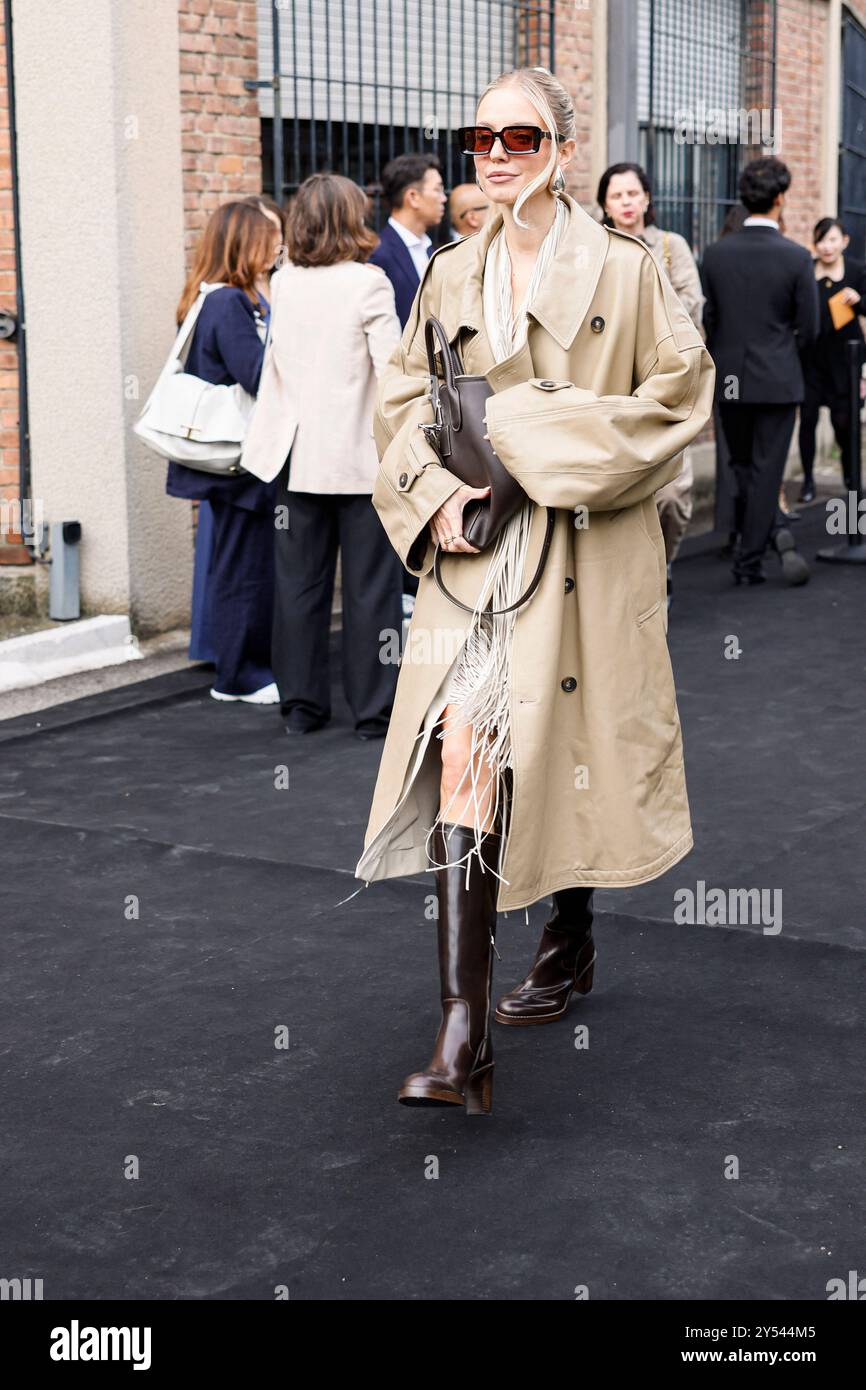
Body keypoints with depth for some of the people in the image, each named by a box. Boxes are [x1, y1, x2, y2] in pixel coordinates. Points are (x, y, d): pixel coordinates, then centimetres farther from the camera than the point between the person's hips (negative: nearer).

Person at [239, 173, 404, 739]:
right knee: (370, 585, 3)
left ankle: (302, 704, 18)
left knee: (300, 582, 11)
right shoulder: (367, 283, -11)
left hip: (298, 454, 5)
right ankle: (375, 709, 8)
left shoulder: (284, 283, 5)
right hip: (361, 456, -5)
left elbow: (276, 365, 10)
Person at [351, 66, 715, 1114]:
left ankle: (570, 940, 37)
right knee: (462, 754, -12)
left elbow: (680, 394, -4)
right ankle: (462, 1038, -14)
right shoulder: (450, 278, 9)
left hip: (584, 556, -2)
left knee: (570, 751, 9)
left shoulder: (624, 272, -2)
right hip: (473, 550, 2)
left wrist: (546, 445, -12)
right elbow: (400, 401, 13)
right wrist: (434, 493, -5)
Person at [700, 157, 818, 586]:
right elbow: (808, 329, -6)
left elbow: (707, 319, 2)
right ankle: (748, 562, 3)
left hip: (730, 379, 2)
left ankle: (775, 531, 5)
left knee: (742, 467, 17)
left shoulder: (715, 253, -5)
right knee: (765, 471, 5)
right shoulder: (797, 258, -11)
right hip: (777, 381, -2)